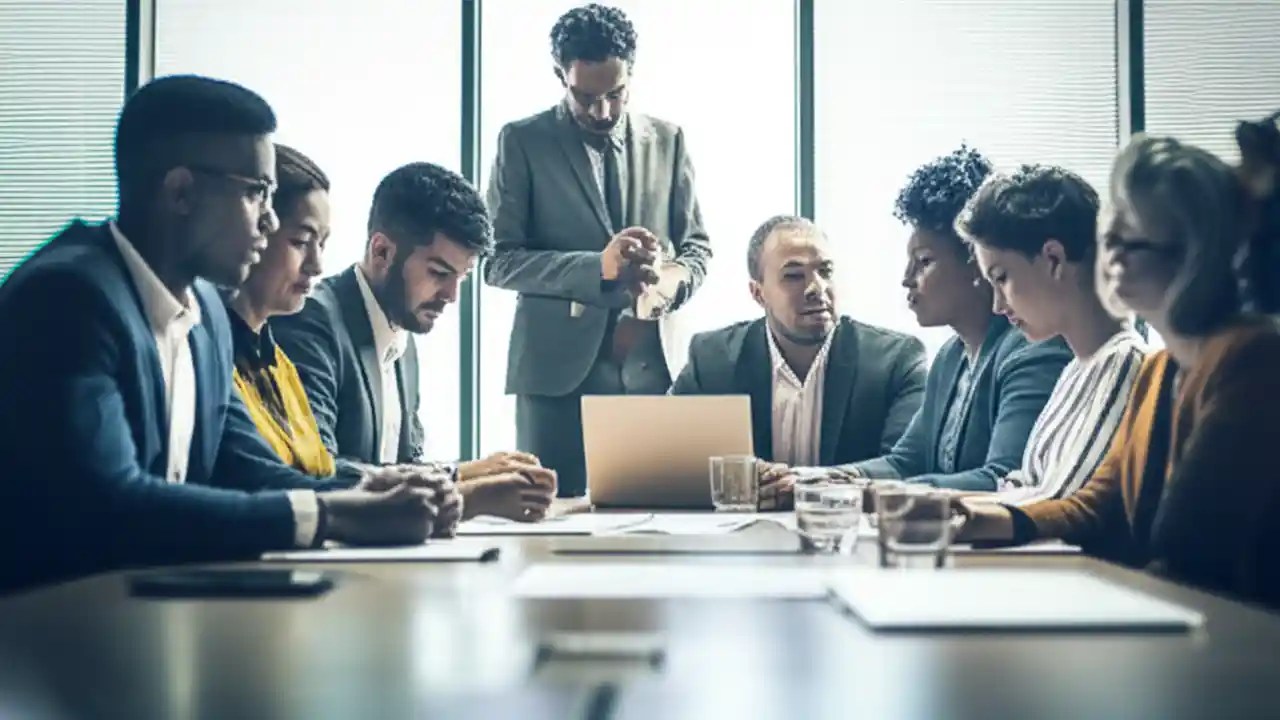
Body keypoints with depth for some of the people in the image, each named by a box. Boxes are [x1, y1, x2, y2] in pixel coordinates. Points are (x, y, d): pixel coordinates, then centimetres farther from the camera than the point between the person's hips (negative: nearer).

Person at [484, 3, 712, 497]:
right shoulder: (522, 142, 2)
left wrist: (673, 279, -10)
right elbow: (500, 260, -4)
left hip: (654, 367, 3)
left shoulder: (667, 140, 11)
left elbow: (697, 246, 14)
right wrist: (597, 267, -18)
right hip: (558, 369, -2)